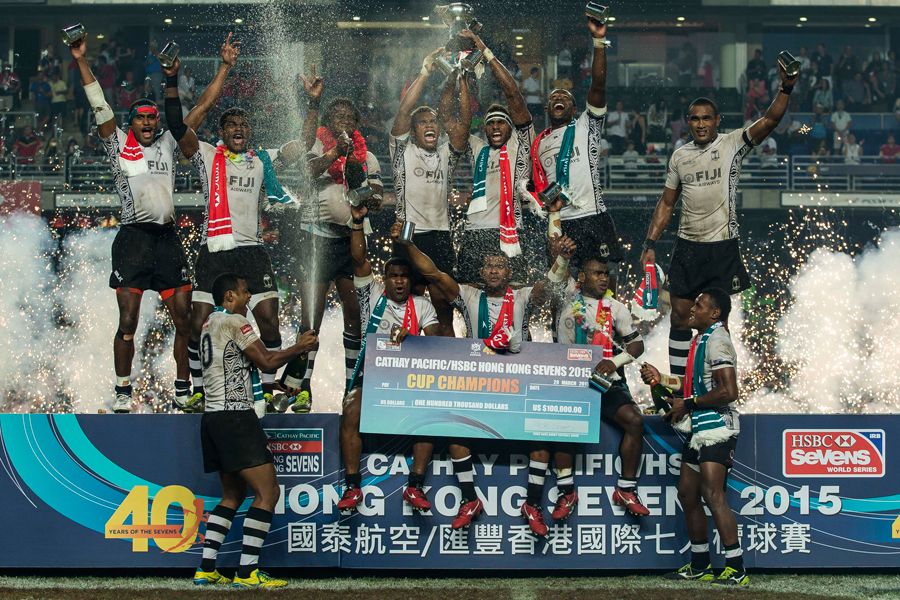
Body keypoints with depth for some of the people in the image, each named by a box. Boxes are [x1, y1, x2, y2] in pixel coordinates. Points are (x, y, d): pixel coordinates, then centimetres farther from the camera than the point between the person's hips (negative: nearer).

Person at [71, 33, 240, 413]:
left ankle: (183, 389, 12)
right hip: (133, 239, -3)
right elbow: (99, 106, -1)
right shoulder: (118, 145, 7)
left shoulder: (169, 143, 14)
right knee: (128, 322, -4)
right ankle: (123, 391, 7)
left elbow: (203, 107, 15)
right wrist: (82, 62, -8)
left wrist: (225, 67, 12)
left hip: (168, 239, 3)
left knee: (184, 320, 1)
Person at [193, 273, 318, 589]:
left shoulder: (210, 323, 19)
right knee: (268, 492, -8)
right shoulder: (234, 321, -9)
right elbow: (266, 361, -12)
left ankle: (206, 569, 12)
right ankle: (247, 572, -12)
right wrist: (299, 348, 4)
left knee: (233, 494, 18)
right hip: (235, 417, -10)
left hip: (213, 417, 10)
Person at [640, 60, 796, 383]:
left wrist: (786, 88, -31)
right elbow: (666, 203, 15)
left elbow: (769, 120, -16)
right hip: (687, 247, 4)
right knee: (680, 318, 6)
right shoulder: (679, 156, 10)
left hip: (723, 247, -4)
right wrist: (650, 243, 8)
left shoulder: (732, 144, -2)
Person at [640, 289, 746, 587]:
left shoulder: (716, 340, -13)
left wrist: (688, 404, -14)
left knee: (712, 494, -18)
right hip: (700, 428, 11)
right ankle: (700, 566, 20)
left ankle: (736, 570, -21)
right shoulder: (702, 339, 18)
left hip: (716, 427, -11)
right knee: (687, 493, 12)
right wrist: (660, 378, 18)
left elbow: (728, 391, -22)